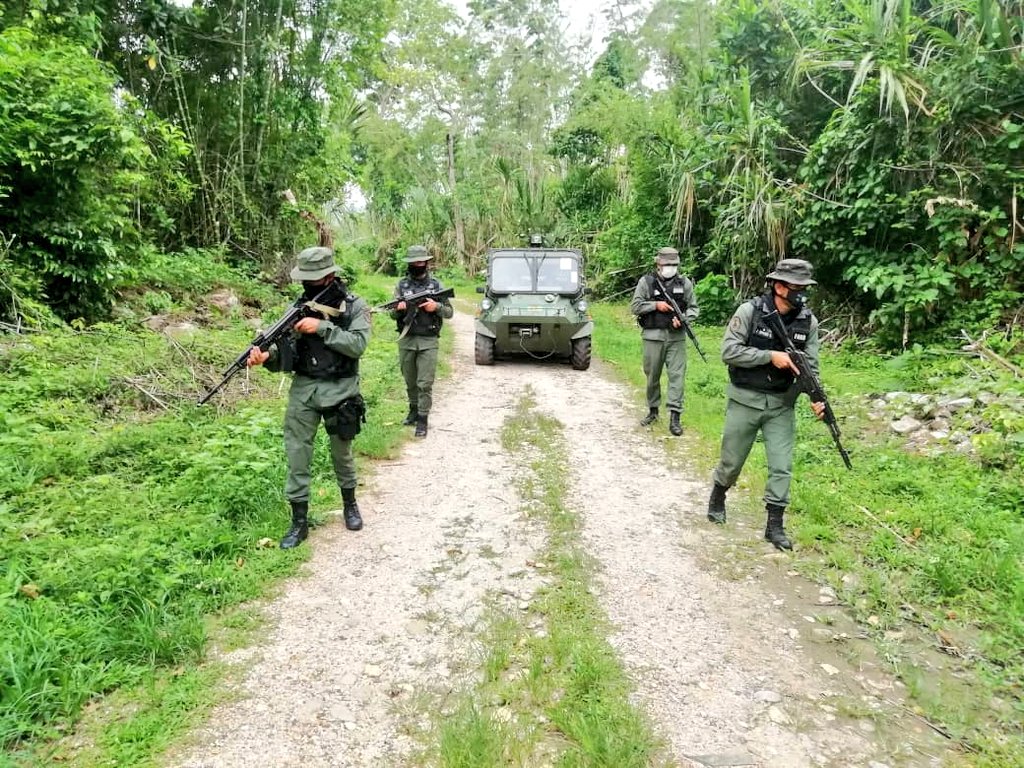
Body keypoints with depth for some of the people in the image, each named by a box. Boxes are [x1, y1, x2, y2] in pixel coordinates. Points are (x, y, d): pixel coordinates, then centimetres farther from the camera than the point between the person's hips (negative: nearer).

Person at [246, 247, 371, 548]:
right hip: (302, 389, 3)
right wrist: (267, 356, -19)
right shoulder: (301, 305, 4)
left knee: (341, 453, 13)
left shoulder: (355, 306, -6)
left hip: (339, 390, -3)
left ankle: (350, 504, 36)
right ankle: (299, 521, 12)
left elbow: (357, 345, -19)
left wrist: (322, 327, -23)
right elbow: (288, 350, 2)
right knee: (296, 455, 1)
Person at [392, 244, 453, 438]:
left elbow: (449, 313, 4)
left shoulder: (436, 285, 2)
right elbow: (393, 314, 6)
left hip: (428, 342, -2)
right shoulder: (401, 285, 6)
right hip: (406, 340, 2)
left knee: (425, 383, -5)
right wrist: (398, 309, -17)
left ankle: (422, 419, 2)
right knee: (410, 382, 14)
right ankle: (414, 409, 33)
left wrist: (436, 306, -16)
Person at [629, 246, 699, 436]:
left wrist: (683, 319, -11)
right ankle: (653, 410, 27)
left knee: (677, 375, -5)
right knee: (652, 376, 9)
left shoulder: (685, 282, 5)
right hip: (653, 336, -1)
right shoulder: (646, 281, 0)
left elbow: (693, 308, 8)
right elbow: (634, 307, -2)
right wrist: (656, 305, -13)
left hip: (676, 337, 1)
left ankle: (675, 417, -3)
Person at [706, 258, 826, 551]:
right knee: (732, 461, 12)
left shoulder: (808, 321, -3)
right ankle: (718, 497, 40)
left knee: (782, 466, 0)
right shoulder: (750, 311, -14)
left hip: (782, 404, 3)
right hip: (745, 400, -2)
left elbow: (810, 365, 0)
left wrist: (816, 396, -16)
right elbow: (729, 352, -18)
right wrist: (770, 356, -25)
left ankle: (775, 525, 13)